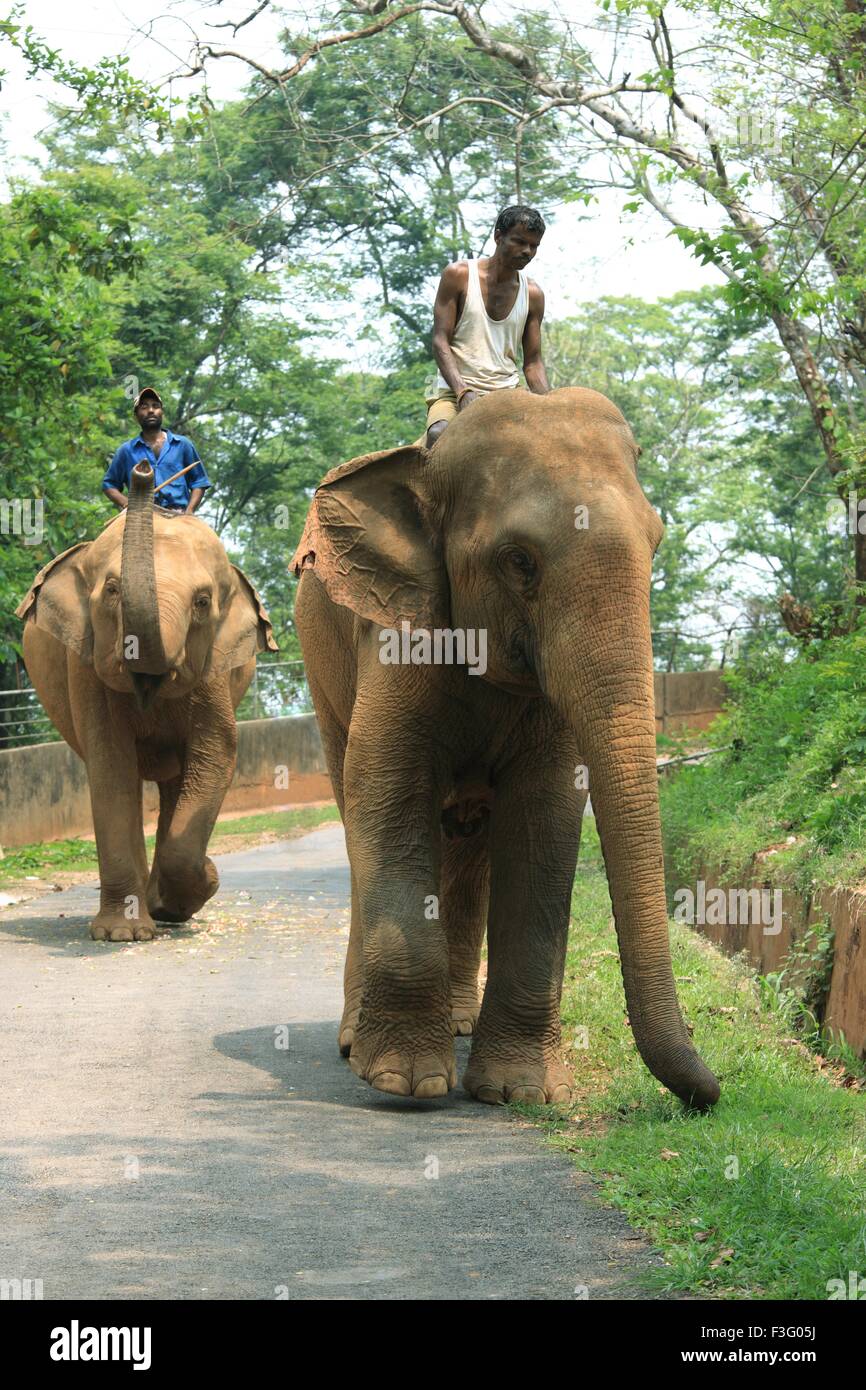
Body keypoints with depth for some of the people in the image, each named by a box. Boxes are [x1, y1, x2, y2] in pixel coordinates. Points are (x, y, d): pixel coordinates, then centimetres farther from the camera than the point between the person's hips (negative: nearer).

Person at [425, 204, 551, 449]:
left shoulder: (532, 295, 11)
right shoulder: (459, 276, 0)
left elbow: (533, 363, 12)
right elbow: (440, 341, -5)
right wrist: (463, 393, -22)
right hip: (455, 392, -4)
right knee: (439, 433, -36)